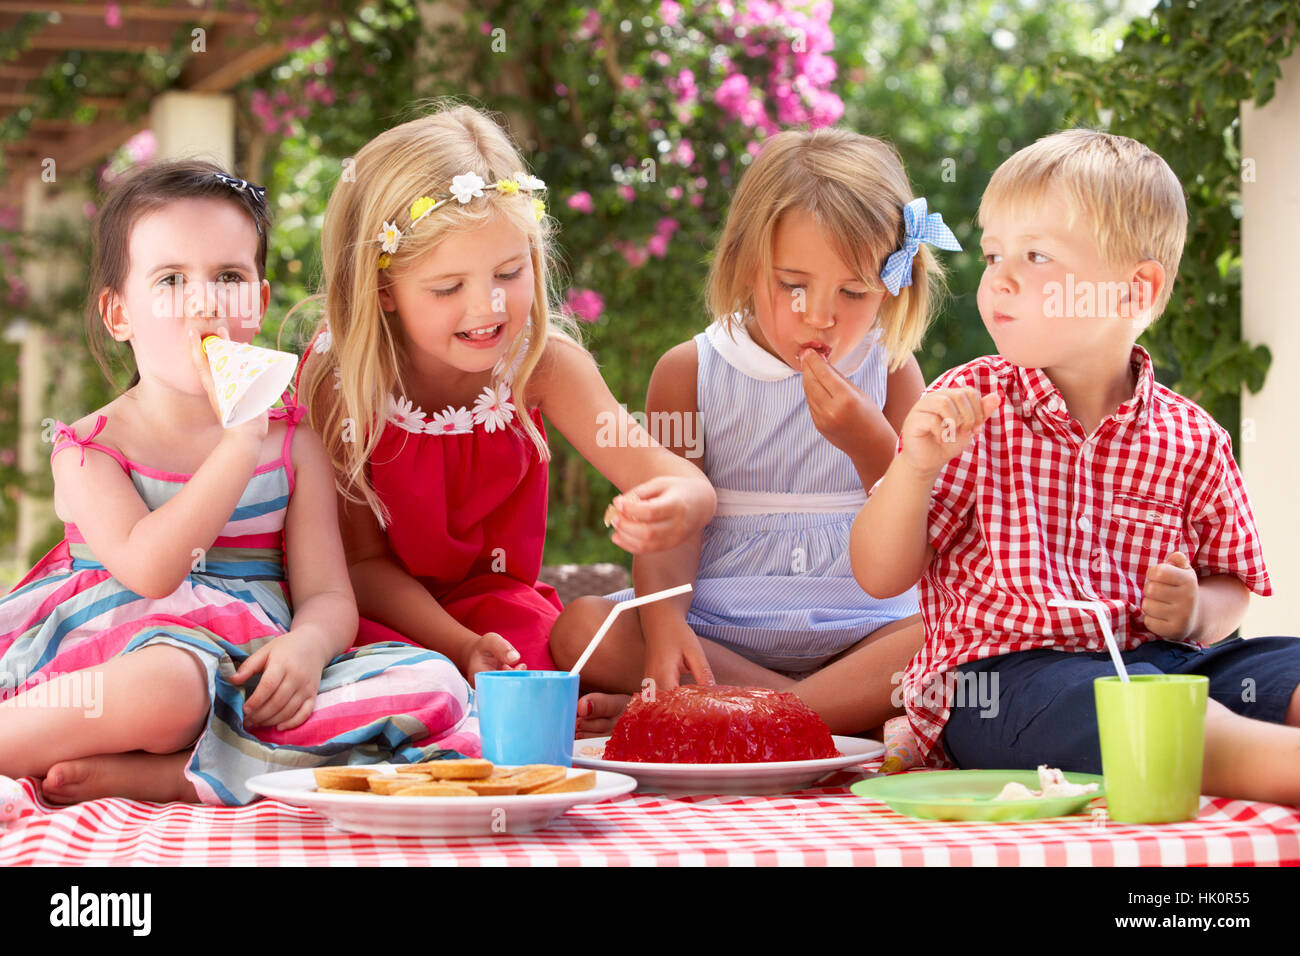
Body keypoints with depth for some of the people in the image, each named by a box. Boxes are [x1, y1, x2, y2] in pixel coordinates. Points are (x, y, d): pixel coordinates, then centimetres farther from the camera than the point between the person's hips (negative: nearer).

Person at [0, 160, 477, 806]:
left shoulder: (293, 444, 12)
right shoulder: (88, 448, 3)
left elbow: (328, 598, 3)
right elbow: (146, 572, -16)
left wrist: (305, 646, -23)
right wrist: (242, 436, -18)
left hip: (259, 677, 5)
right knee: (166, 681, -42)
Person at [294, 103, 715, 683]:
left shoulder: (541, 361, -13)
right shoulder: (338, 377, -19)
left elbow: (651, 466, -21)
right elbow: (362, 561, -12)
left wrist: (680, 504, -48)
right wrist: (462, 649, -28)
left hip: (497, 601, 2)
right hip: (380, 616, -2)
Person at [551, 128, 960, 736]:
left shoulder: (889, 371, 4)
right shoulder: (690, 370, 3)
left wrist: (872, 445, -20)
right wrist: (664, 625, -27)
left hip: (857, 627, 0)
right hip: (719, 627, 0)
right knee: (579, 628, -26)